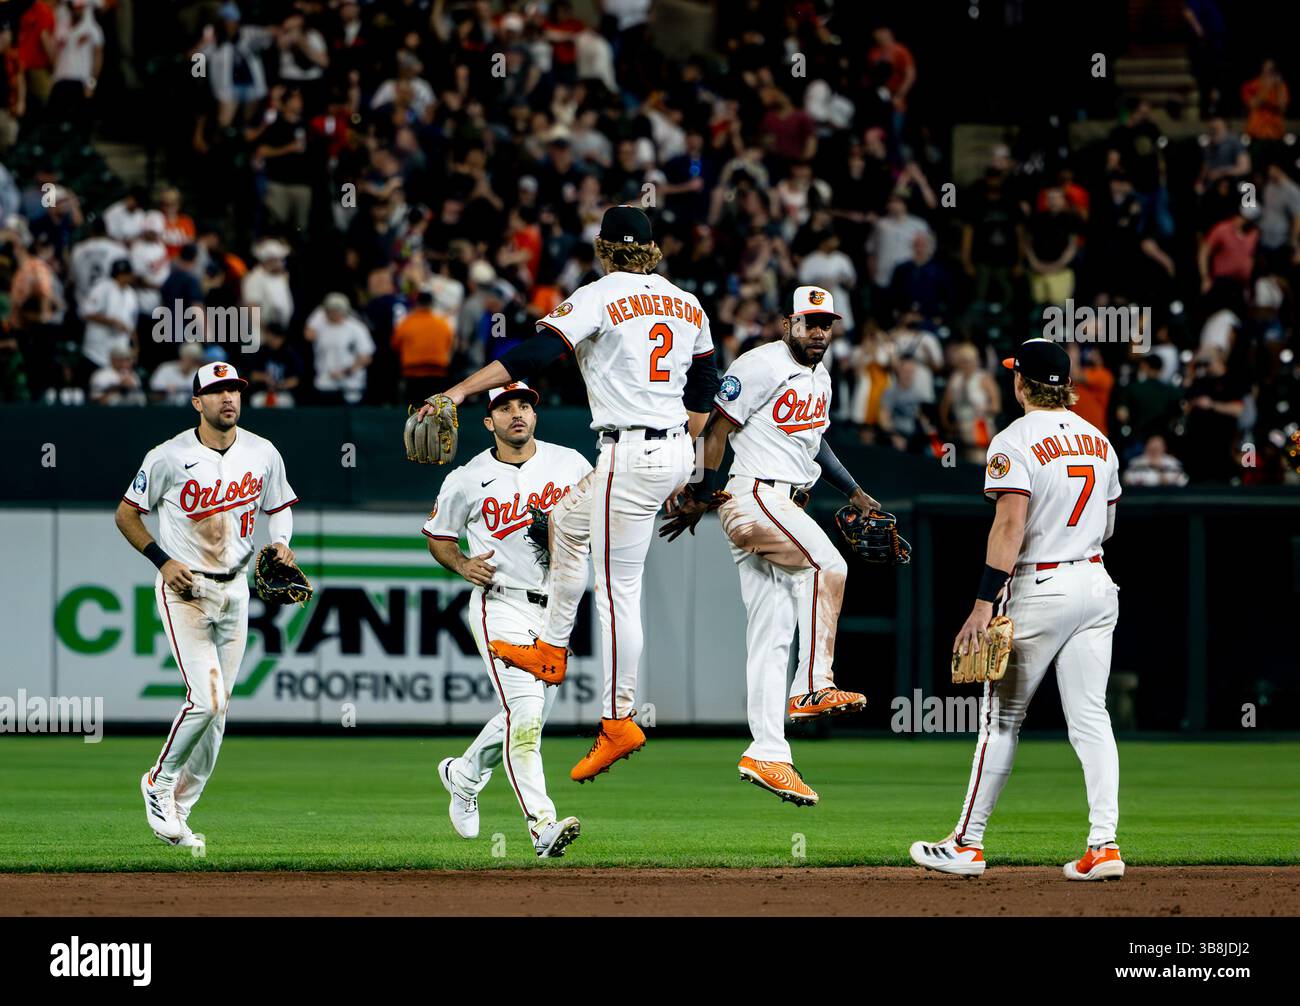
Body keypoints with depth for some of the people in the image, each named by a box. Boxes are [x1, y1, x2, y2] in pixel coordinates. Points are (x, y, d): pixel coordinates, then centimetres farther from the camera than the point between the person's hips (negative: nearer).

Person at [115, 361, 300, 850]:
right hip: (185, 589, -5)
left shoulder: (263, 455, 2)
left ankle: (179, 810, 17)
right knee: (206, 698, -18)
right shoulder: (170, 457, -11)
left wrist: (280, 543, -3)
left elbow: (279, 507, 18)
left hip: (234, 589, 5)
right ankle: (159, 782, 5)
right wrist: (163, 560, -13)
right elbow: (126, 513, -1)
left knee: (218, 707, 5)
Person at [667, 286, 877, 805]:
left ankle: (767, 753, 2)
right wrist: (698, 497, -13)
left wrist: (853, 491, 29)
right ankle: (813, 687, -21)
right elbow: (715, 429, -11)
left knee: (771, 634, 4)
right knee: (827, 566, -25)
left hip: (787, 506, 8)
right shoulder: (760, 367, -10)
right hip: (752, 496, -8)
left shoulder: (819, 377, 17)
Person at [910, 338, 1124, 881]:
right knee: (1090, 718, 4)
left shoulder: (1015, 441, -12)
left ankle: (968, 843, 9)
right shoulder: (1098, 440, 9)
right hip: (1096, 584, 6)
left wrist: (984, 604, -23)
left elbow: (1010, 525, -21)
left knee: (1002, 716, 3)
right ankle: (1104, 843, -5)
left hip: (1039, 591, -6)